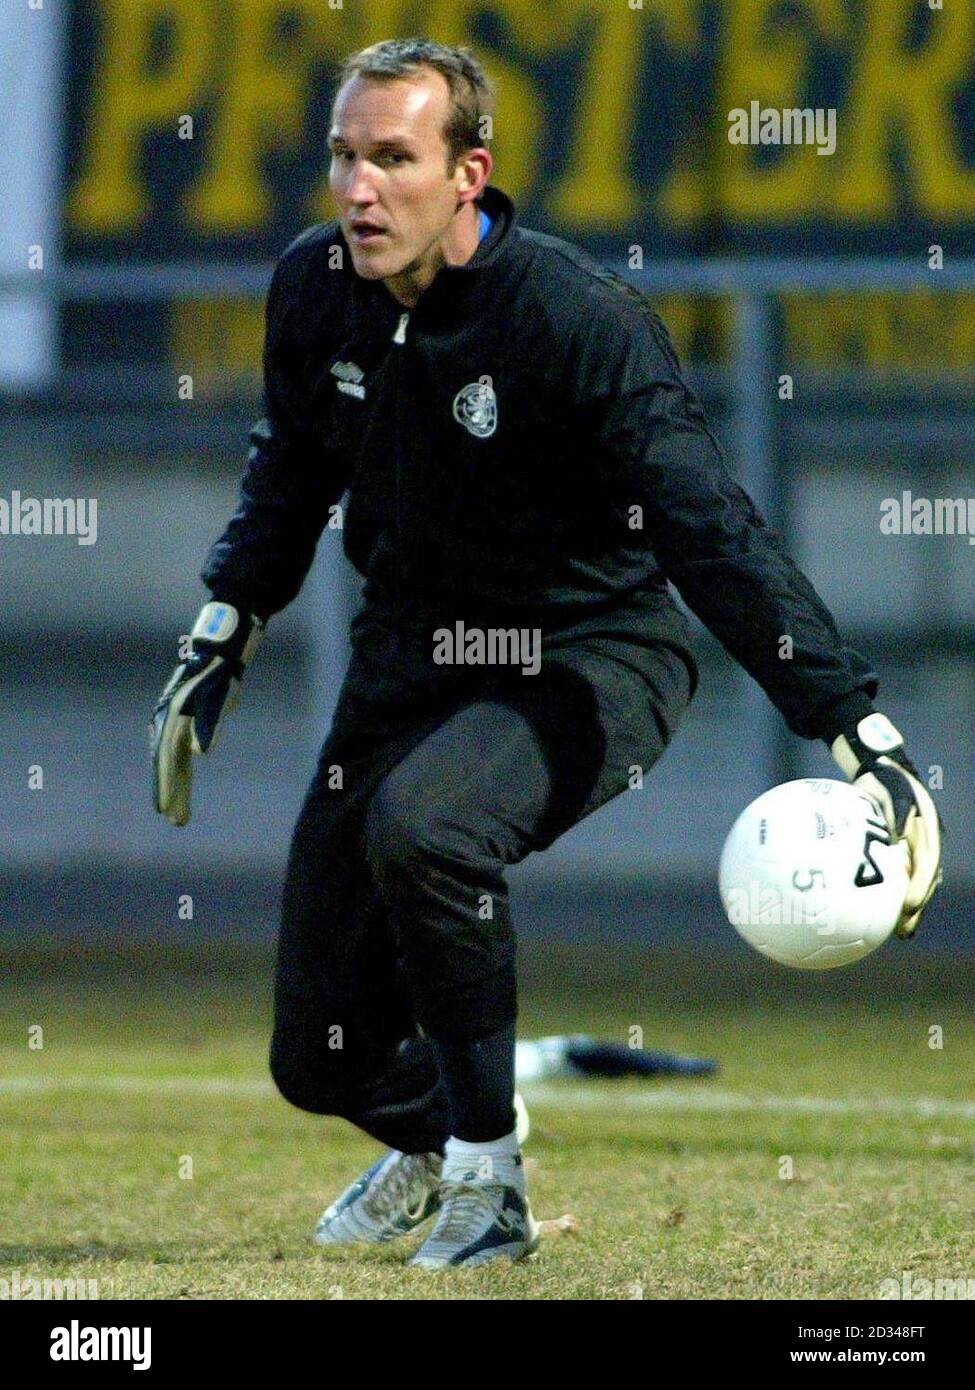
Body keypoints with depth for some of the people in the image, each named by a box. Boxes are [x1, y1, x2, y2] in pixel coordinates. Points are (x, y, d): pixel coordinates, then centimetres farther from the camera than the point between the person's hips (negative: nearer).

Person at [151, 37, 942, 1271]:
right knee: (320, 1059, 3)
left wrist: (859, 732, -36)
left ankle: (487, 1182, -17)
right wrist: (222, 637, 16)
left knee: (420, 823, -38)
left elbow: (712, 531, -29)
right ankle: (424, 1138, 43)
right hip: (411, 652, 6)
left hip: (588, 659, -5)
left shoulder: (577, 320, -25)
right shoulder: (315, 289, -6)